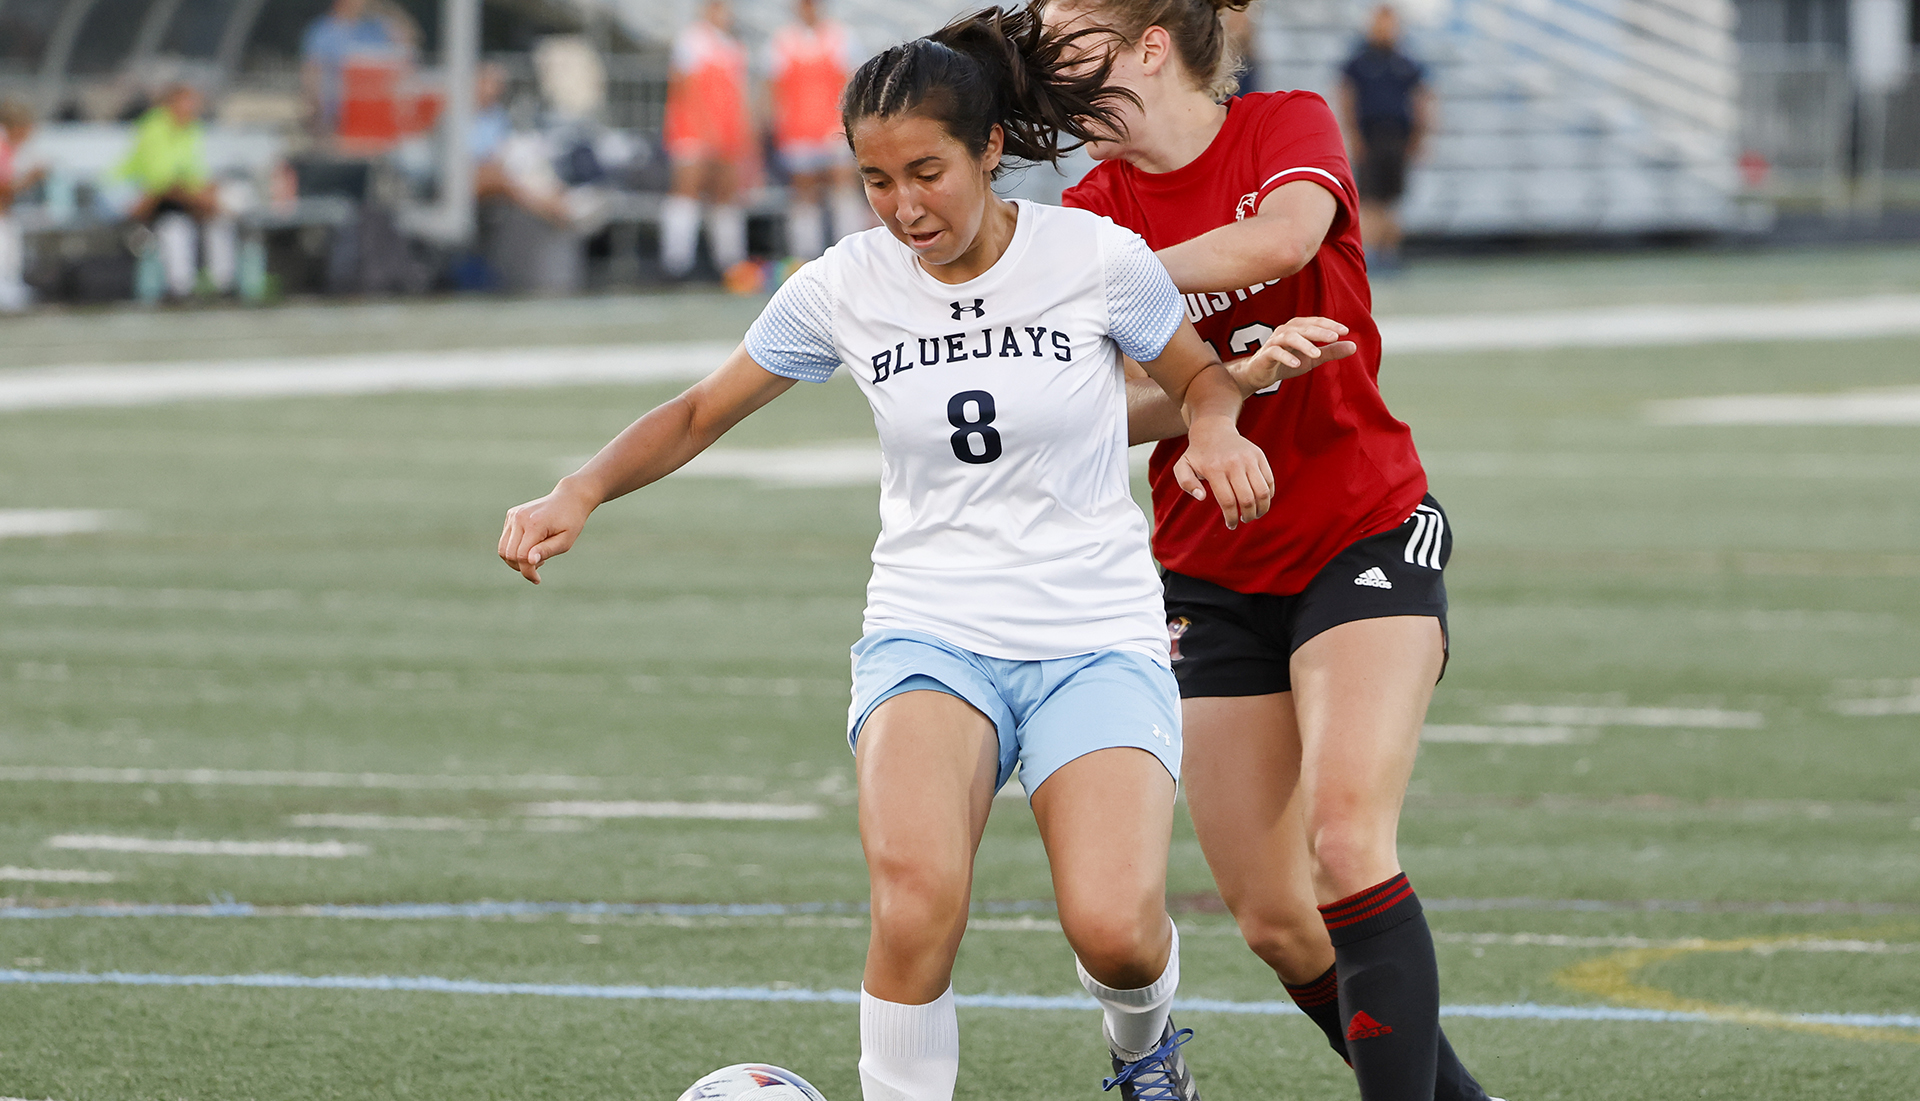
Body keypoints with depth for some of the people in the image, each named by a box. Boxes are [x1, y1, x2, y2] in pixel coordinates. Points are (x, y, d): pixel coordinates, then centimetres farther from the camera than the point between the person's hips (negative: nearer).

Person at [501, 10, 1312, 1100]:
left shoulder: (1096, 256, -6)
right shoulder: (843, 288, -1)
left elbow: (1201, 376, 12)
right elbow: (701, 413, 11)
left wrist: (1217, 429, -11)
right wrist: (579, 492, -6)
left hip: (1098, 635, -1)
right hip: (930, 632, 1)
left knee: (1115, 928, -21)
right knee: (917, 898, -30)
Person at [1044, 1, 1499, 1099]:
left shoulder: (1288, 127, -4)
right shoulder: (1090, 210, 2)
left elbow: (1282, 237, -28)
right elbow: (1111, 415, -10)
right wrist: (1238, 376, -28)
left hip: (1366, 537, -4)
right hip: (1212, 578, 4)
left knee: (1346, 839, -24)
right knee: (1276, 922, 0)